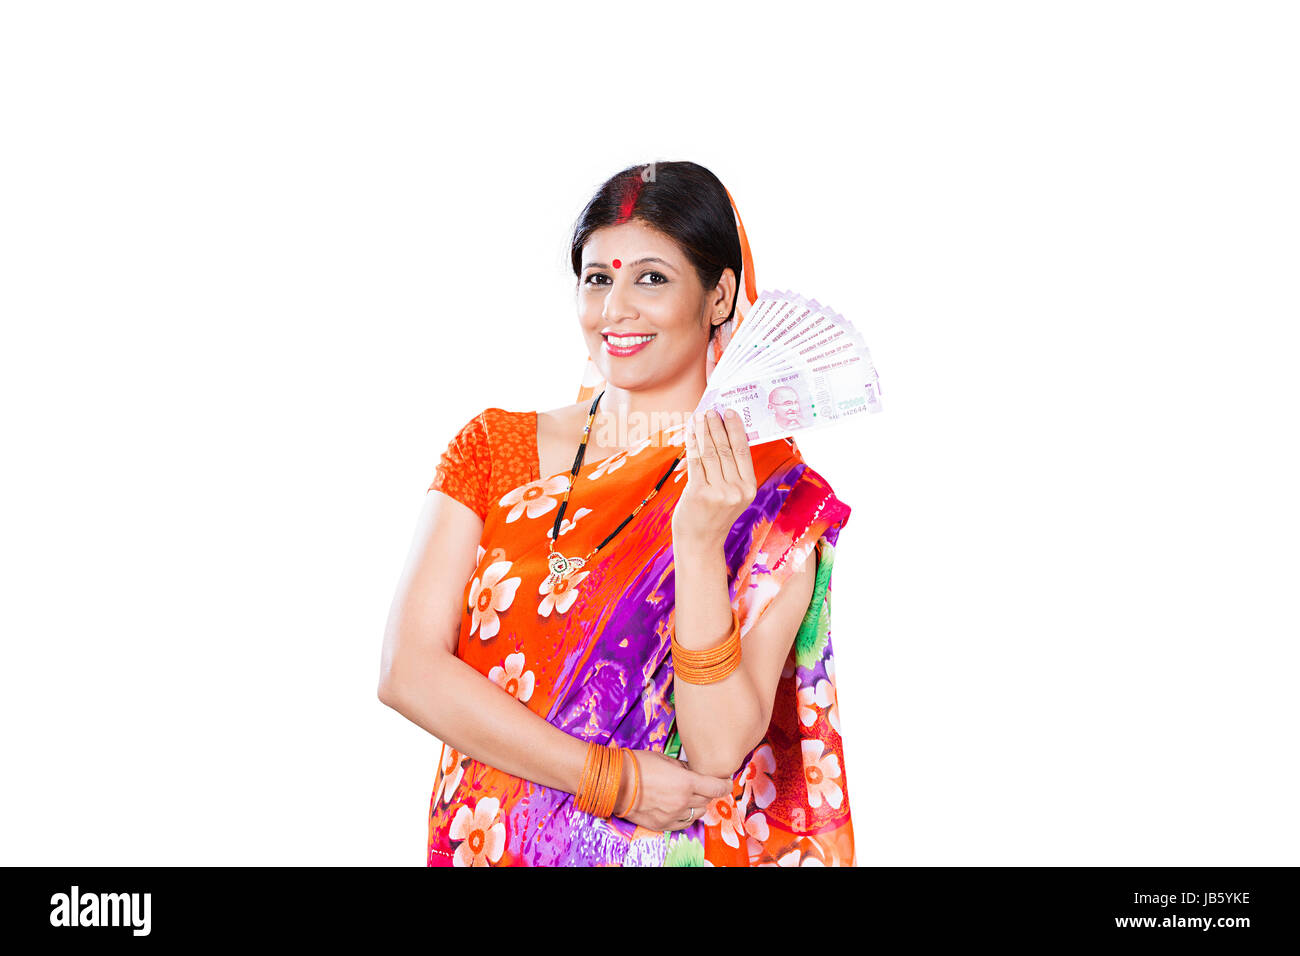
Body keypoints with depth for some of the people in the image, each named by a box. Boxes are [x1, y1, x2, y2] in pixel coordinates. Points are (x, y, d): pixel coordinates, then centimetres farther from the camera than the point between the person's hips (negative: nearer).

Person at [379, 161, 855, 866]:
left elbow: (717, 754, -10)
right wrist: (611, 778, -11)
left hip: (672, 849, -2)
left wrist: (700, 543, -21)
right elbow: (406, 669, -6)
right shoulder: (494, 446, 4)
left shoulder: (775, 492, -3)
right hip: (483, 846, 3)